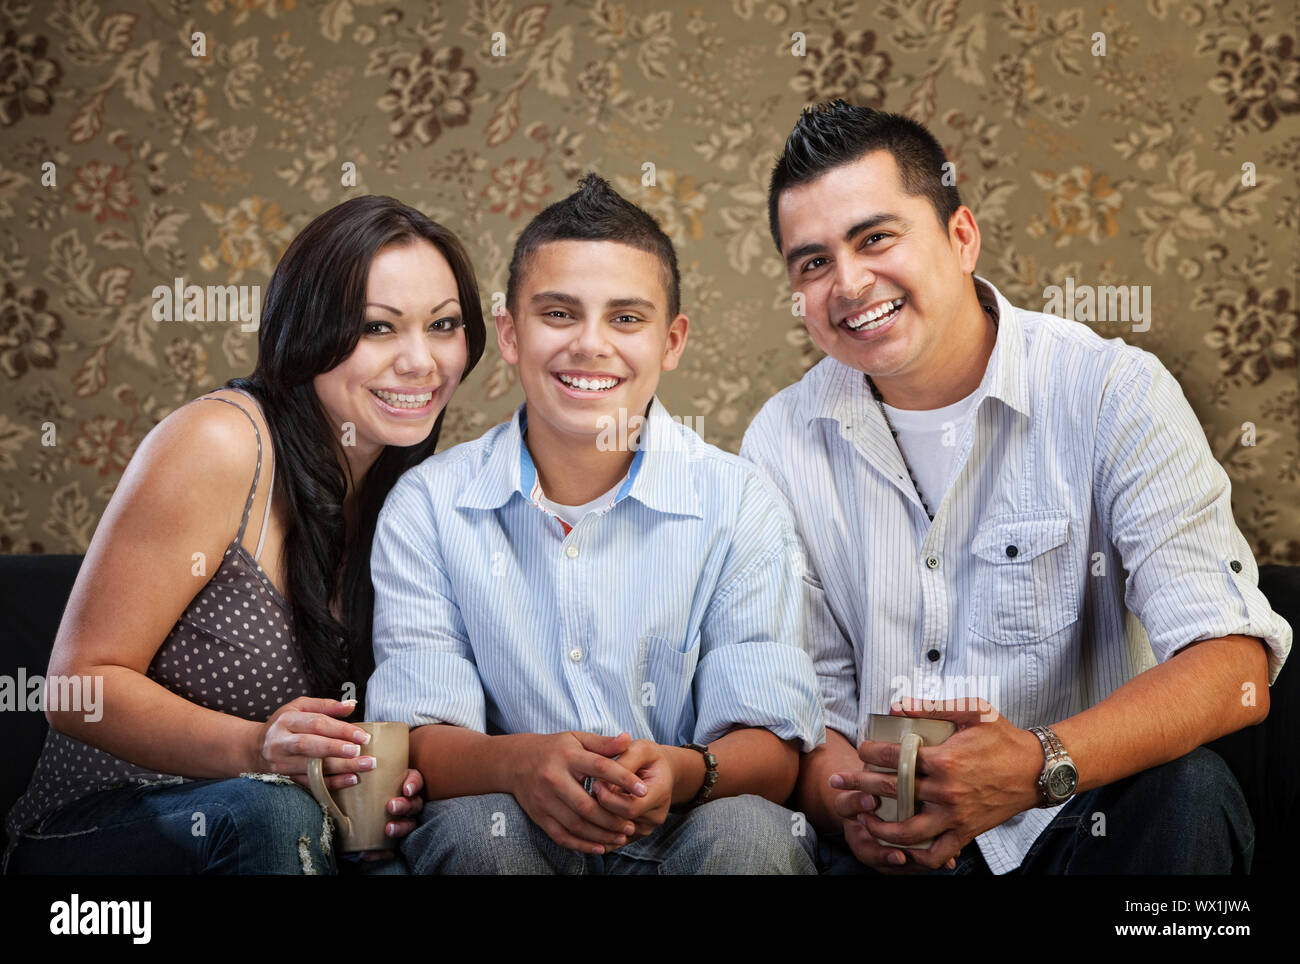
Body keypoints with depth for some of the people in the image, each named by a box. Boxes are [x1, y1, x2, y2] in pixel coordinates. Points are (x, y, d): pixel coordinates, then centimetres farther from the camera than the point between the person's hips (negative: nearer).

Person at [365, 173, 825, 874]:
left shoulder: (736, 505, -2)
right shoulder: (427, 508, -1)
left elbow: (773, 747, -8)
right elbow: (415, 734, -7)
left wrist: (683, 772, -32)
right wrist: (515, 763, -31)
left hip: (686, 833, 0)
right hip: (519, 838, 0)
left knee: (750, 831, -32)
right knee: (472, 824, -32)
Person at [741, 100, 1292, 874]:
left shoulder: (1114, 394, -7)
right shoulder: (782, 444, 3)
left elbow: (1235, 664, -16)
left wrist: (1042, 762, -33)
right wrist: (840, 802, -18)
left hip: (1085, 815, -1)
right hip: (891, 842, 2)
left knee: (1187, 794, -32)